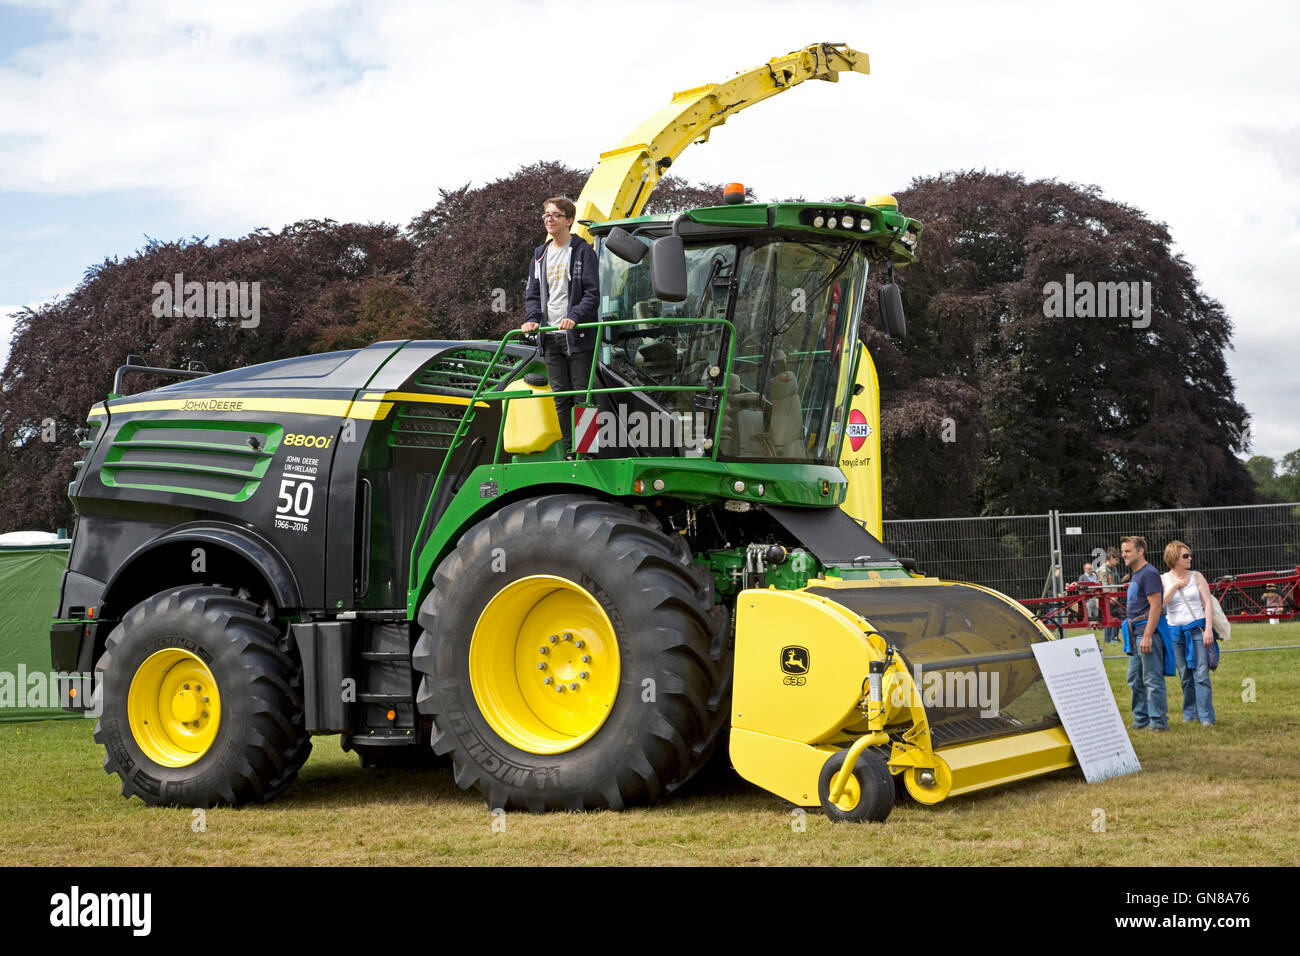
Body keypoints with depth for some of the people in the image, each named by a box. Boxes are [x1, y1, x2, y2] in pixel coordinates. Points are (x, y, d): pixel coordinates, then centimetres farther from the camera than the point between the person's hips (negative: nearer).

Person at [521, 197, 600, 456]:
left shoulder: (583, 251, -2)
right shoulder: (540, 255, 15)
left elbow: (592, 293, -8)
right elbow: (533, 293, 17)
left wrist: (574, 317, -23)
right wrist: (532, 318, -3)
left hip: (578, 336, -5)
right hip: (550, 338, 5)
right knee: (561, 397, 6)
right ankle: (570, 451, 12)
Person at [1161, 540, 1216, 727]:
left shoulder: (1196, 576, 5)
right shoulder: (1163, 579, 5)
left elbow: (1207, 603, 2)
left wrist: (1208, 629, -7)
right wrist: (1175, 586, -10)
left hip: (1198, 628, -1)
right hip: (1176, 631, 1)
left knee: (1201, 674, -9)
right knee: (1185, 676, 6)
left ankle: (1206, 716, -9)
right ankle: (1190, 713, 17)